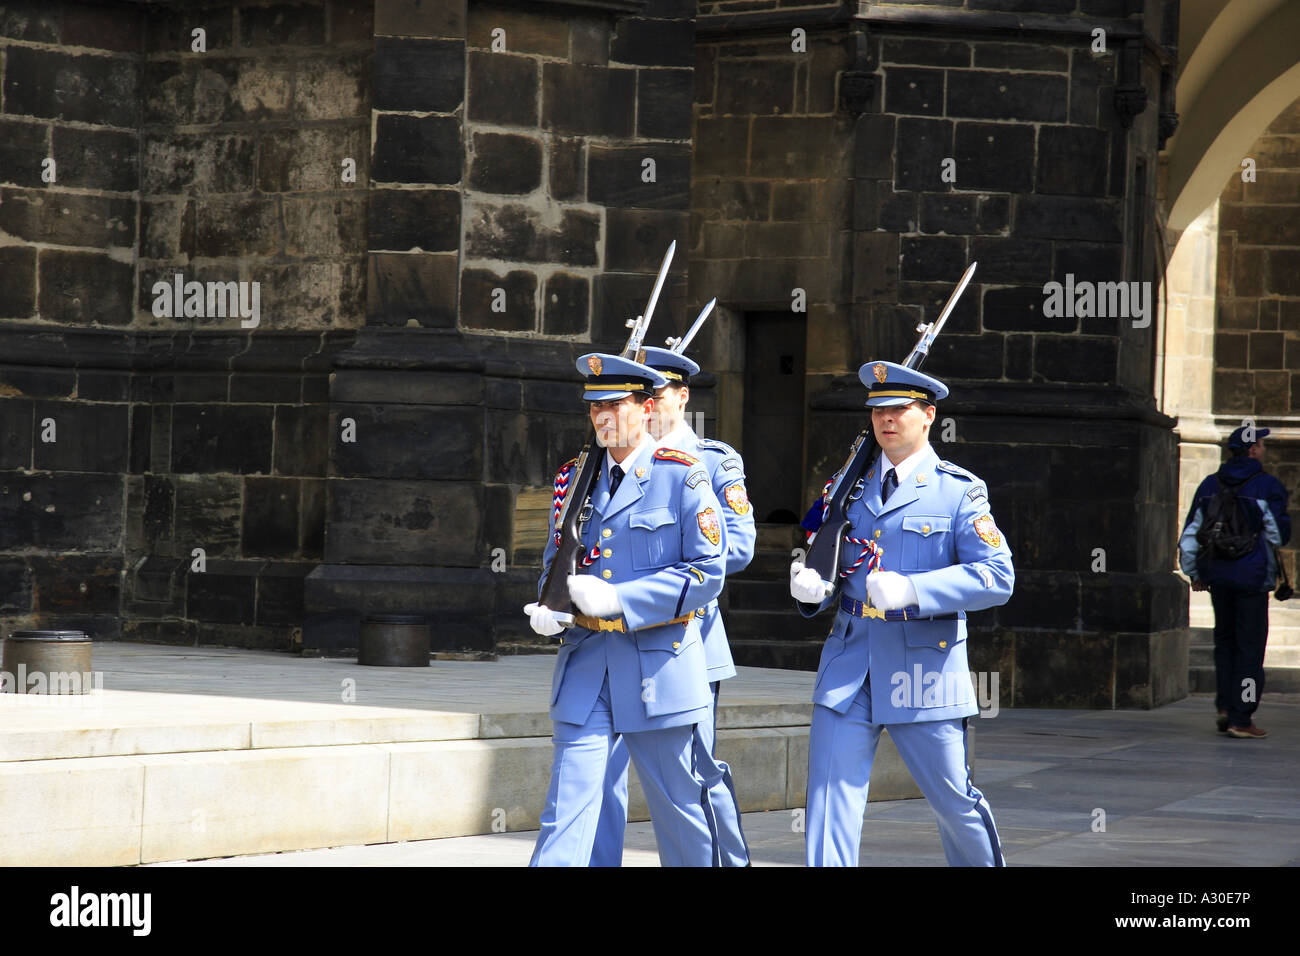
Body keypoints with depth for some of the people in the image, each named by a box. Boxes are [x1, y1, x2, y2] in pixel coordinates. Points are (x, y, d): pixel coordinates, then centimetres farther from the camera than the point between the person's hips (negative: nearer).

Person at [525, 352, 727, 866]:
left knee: (679, 805, 8)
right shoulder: (574, 478, 10)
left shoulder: (681, 476, -5)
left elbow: (707, 572, -10)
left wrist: (619, 599, -18)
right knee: (567, 804, -5)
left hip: (659, 664, -3)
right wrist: (547, 607, -3)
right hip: (586, 662, 4)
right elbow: (555, 561, 20)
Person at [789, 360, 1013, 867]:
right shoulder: (850, 488, 12)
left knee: (953, 800, 8)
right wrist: (810, 586, -5)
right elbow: (826, 567, 21)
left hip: (924, 669, -3)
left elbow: (997, 577, -12)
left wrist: (912, 590, -23)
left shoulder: (959, 492, -2)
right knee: (830, 794, -7)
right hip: (848, 669, 3)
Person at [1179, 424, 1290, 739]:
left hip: (1217, 573, 5)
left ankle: (1225, 707, 10)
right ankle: (1240, 719, -1)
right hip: (1251, 575, -5)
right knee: (1250, 646, 1)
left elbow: (1190, 536, 7)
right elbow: (1280, 535, -6)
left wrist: (1194, 574, 17)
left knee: (1225, 640, 19)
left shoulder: (1210, 486, 6)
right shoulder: (1268, 487, -9)